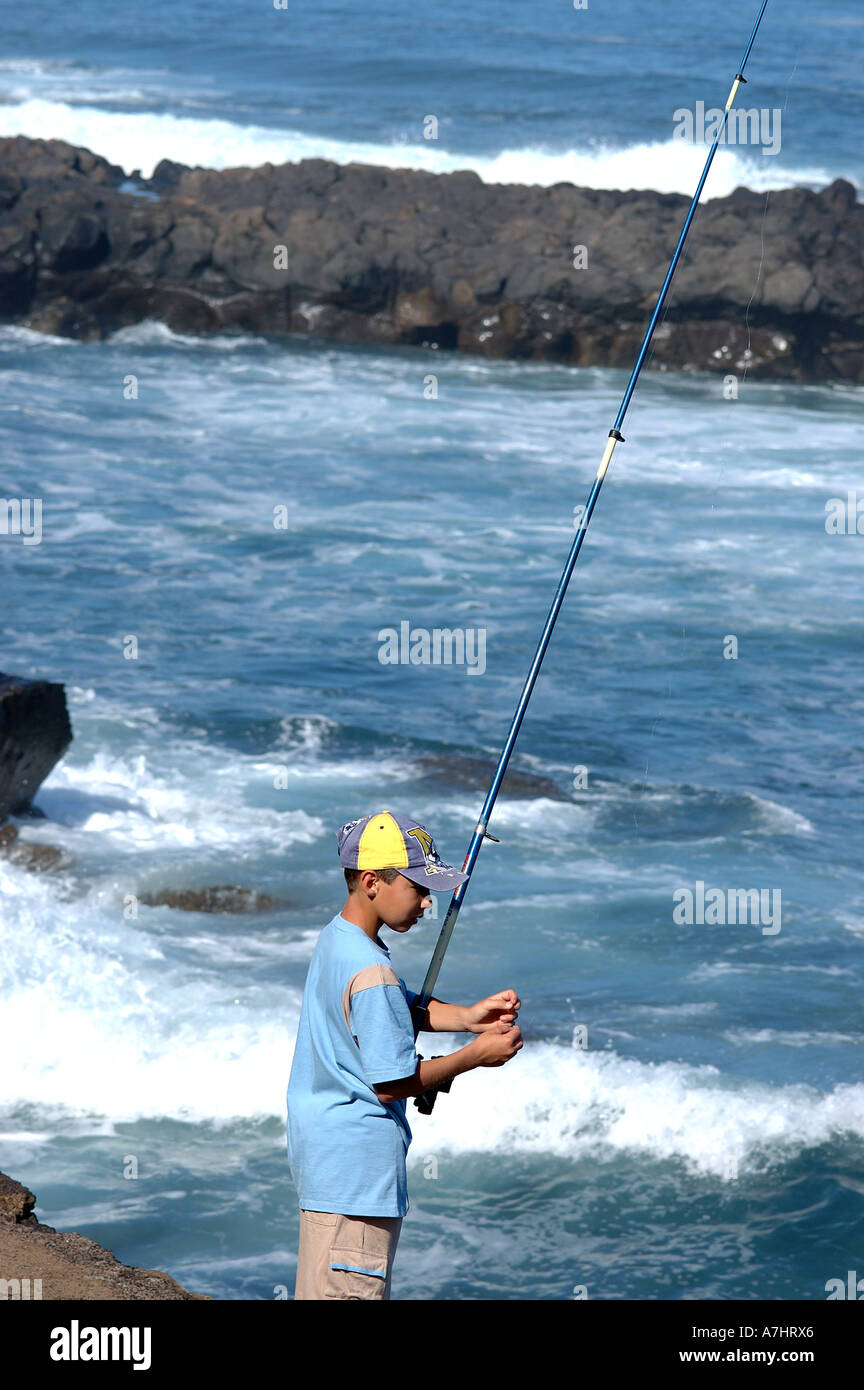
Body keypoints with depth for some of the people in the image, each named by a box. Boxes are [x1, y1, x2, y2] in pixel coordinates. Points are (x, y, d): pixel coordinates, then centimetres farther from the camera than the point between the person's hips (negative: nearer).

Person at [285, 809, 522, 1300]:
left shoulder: (336, 938, 7)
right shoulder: (371, 973, -24)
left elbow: (403, 1009, 20)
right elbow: (392, 1084, -20)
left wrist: (468, 1017, 3)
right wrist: (477, 1055, -12)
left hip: (323, 1151, 10)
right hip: (356, 1168, -10)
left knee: (324, 1288, 15)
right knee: (352, 1290, -6)